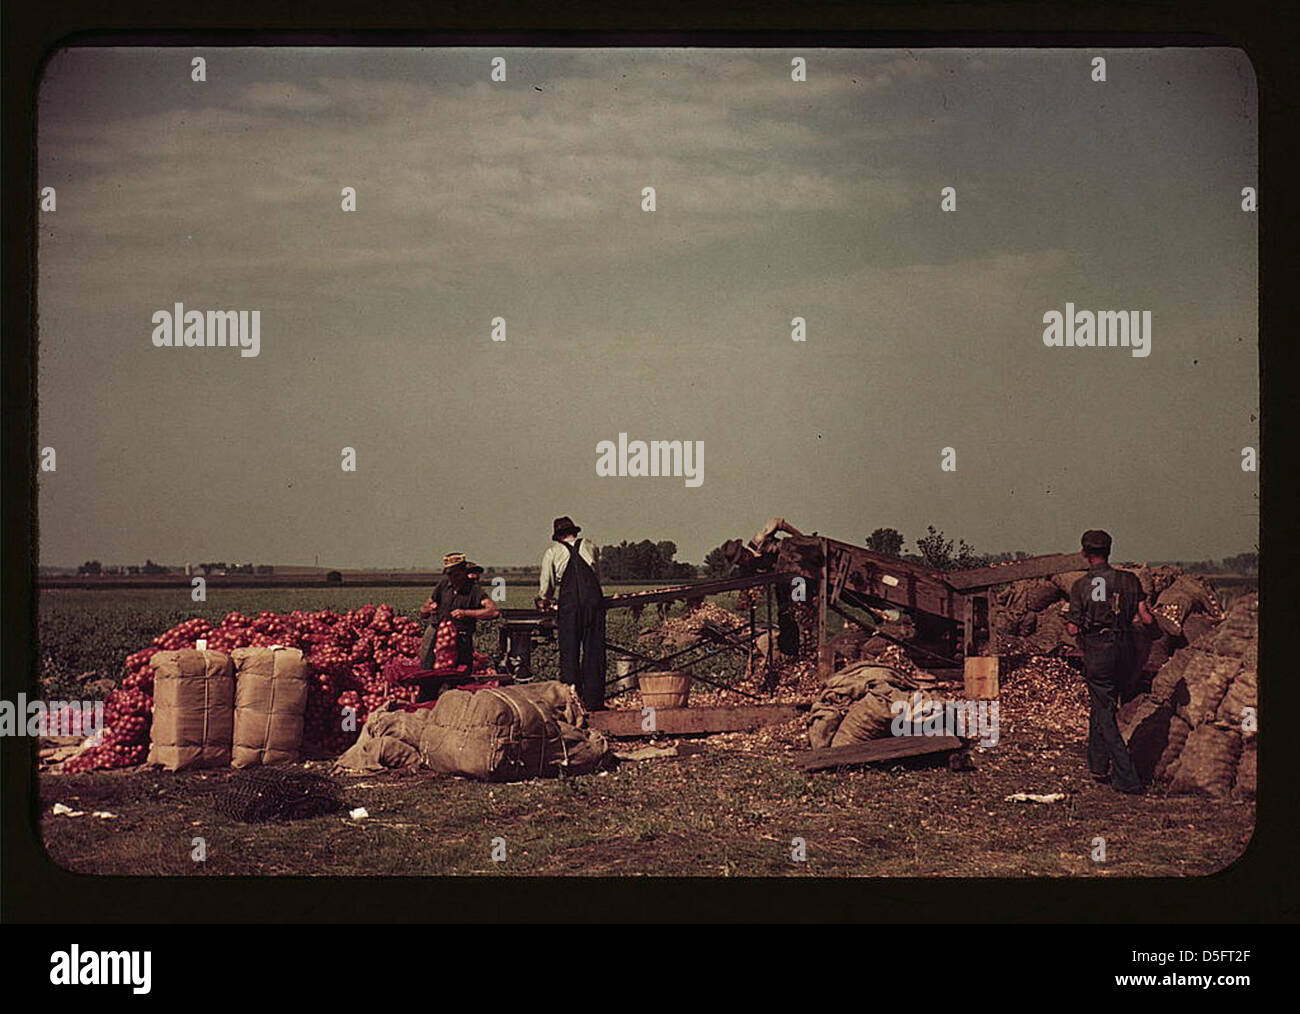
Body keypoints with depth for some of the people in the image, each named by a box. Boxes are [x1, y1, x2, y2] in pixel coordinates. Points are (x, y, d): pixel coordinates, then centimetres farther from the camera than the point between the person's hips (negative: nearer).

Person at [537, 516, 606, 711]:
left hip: (568, 602, -1)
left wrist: (544, 600, 34)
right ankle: (594, 700, 1)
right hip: (594, 599, 2)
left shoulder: (552, 551, 12)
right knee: (594, 651, 3)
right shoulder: (590, 546, 18)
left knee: (569, 652, 3)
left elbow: (547, 582, 13)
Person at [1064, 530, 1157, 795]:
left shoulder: (1080, 586, -6)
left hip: (1096, 654, -4)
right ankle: (1098, 766, 26)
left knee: (1105, 715, 2)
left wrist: (1069, 622, 15)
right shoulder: (1129, 580, 0)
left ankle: (1127, 779, -4)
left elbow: (1074, 629, -7)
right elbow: (1147, 618, -4)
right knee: (1100, 706, 22)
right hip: (1125, 651, 4)